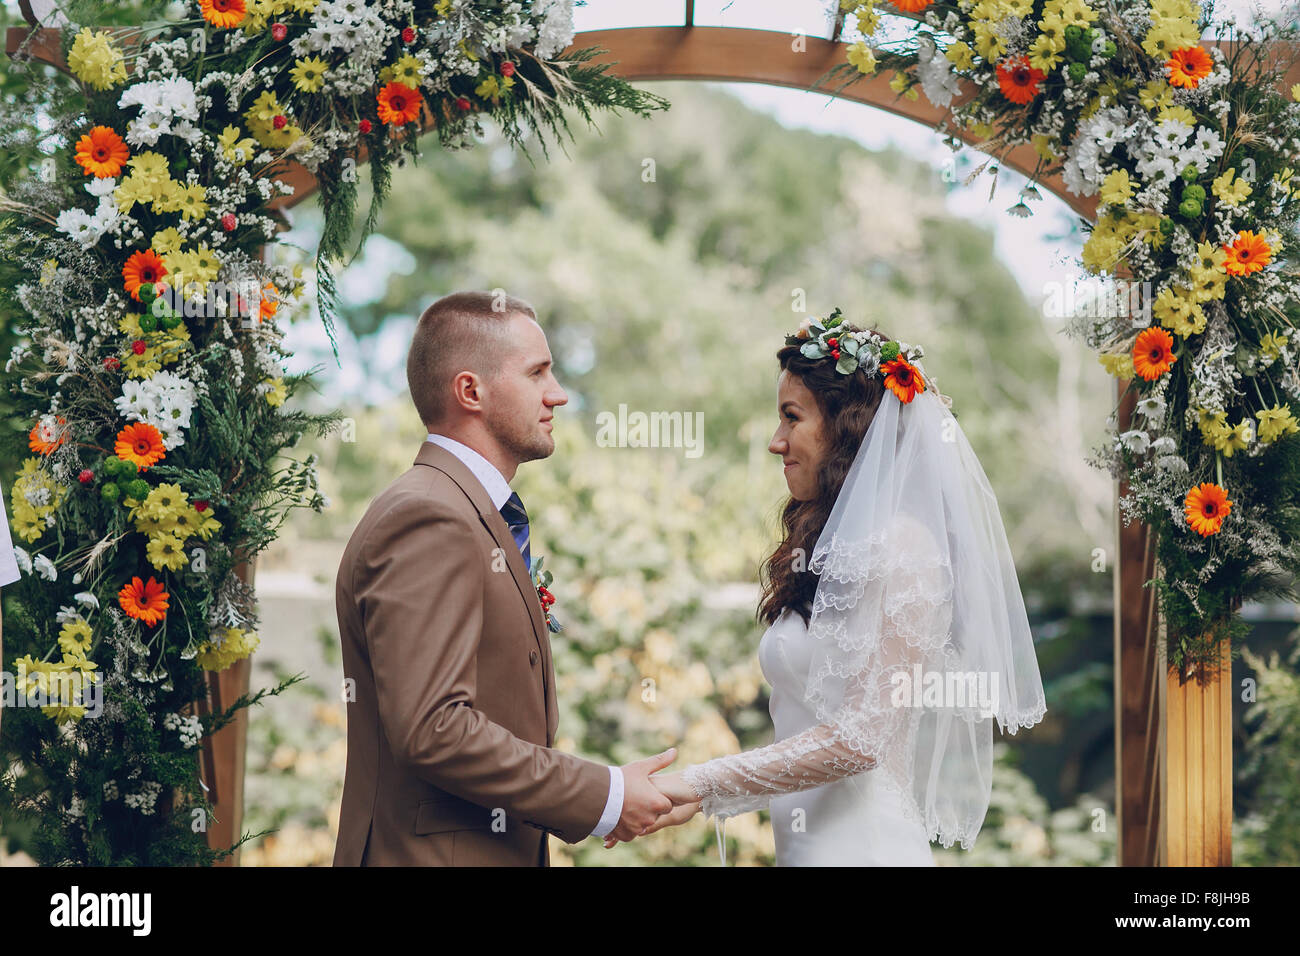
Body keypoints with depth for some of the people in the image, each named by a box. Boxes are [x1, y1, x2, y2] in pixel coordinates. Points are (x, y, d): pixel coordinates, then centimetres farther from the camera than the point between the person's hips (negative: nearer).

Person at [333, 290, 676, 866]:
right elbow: (430, 728, -24)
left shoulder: (474, 516, 15)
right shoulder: (427, 519, -16)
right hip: (434, 853, -9)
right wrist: (603, 798, -18)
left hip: (499, 849, 9)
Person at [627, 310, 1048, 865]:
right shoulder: (825, 551, 13)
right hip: (803, 842, 8)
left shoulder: (902, 545, -13)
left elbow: (861, 737, -18)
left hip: (859, 845, -8)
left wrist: (703, 783, -15)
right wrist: (703, 797, 3)